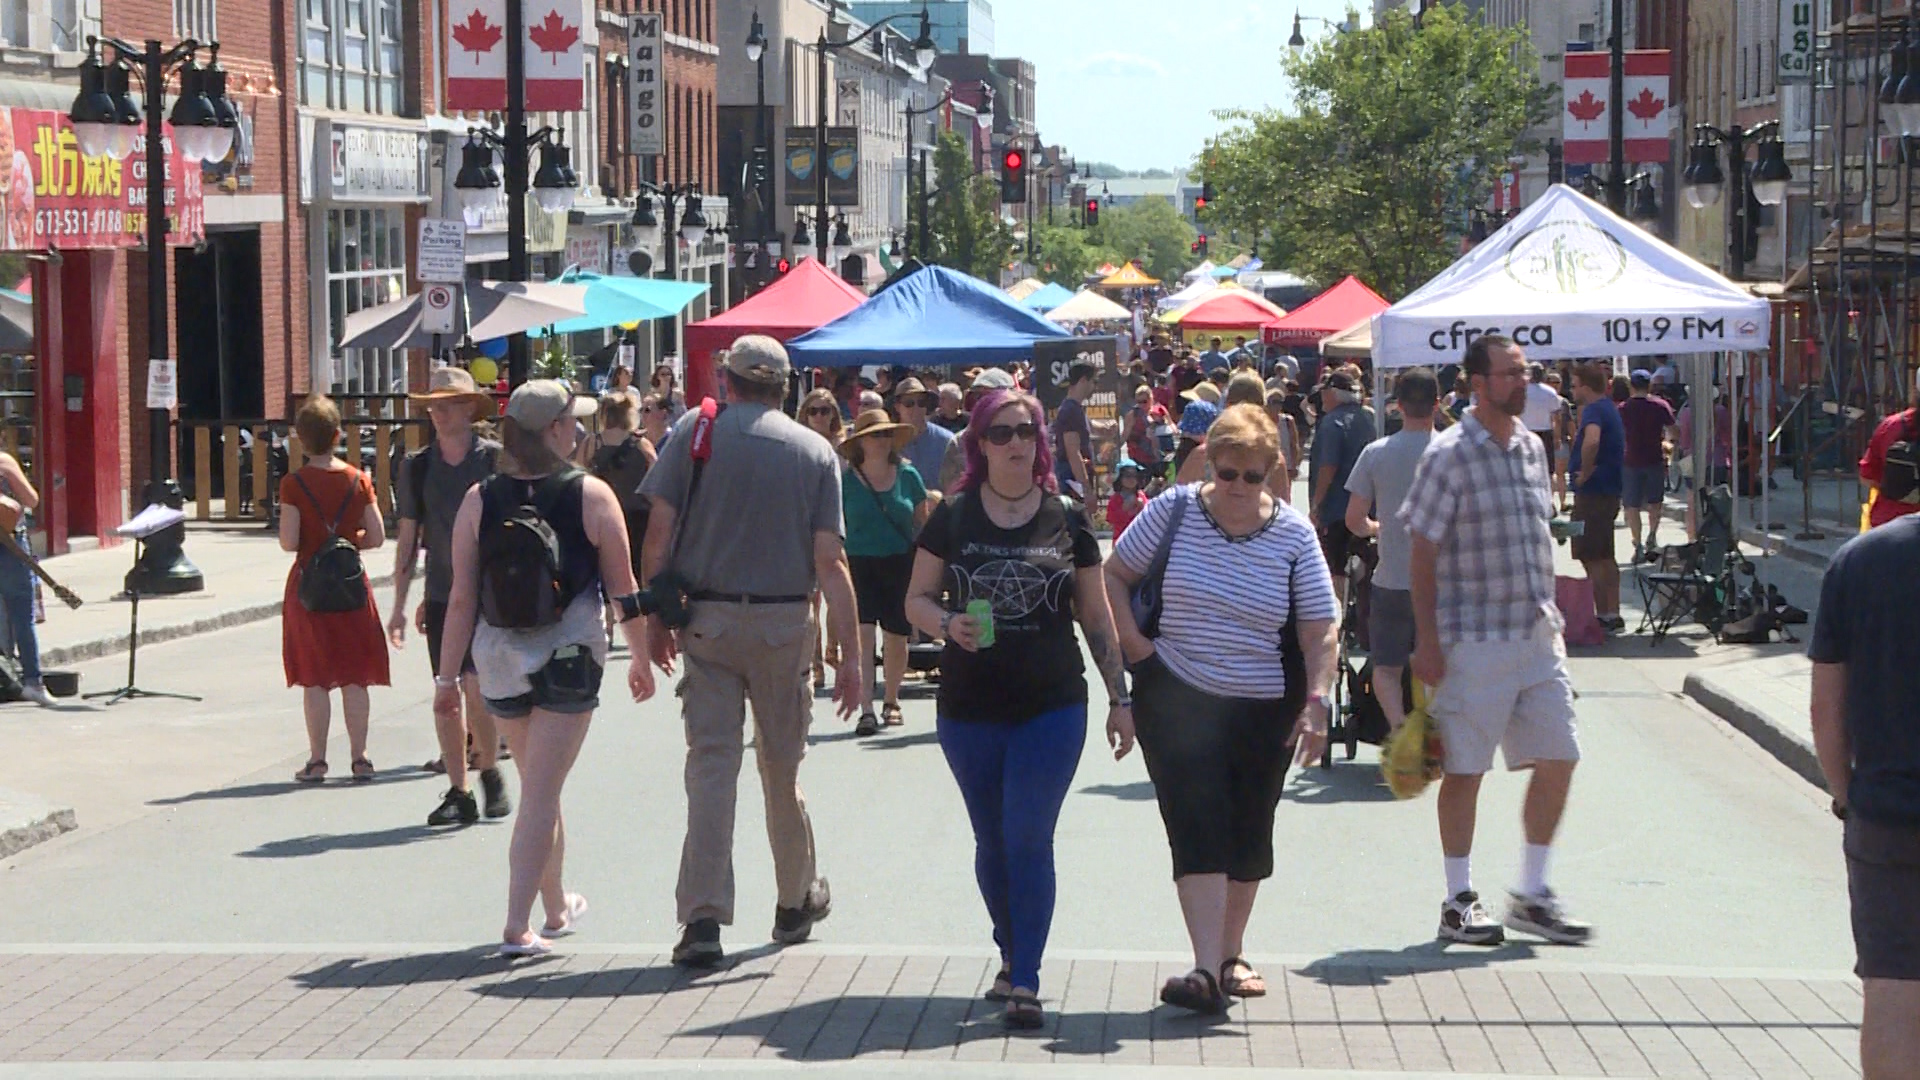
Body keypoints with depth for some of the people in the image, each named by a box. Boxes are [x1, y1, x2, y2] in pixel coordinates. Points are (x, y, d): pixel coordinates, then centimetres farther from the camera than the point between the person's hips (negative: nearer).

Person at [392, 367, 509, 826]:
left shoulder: (496, 460, -3)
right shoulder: (417, 466, 6)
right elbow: (408, 538, 11)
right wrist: (399, 606, 9)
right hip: (441, 595, 3)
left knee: (476, 689, -12)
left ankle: (490, 770, 12)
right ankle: (458, 791, 13)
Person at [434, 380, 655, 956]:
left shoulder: (479, 501, 0)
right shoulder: (591, 496, -6)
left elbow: (462, 598, -1)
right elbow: (624, 589, -2)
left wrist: (448, 674, 6)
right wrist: (640, 659, 10)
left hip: (499, 658, 3)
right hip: (569, 658, -3)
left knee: (538, 785, 20)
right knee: (541, 793, -2)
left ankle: (557, 908, 35)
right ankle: (517, 926, -10)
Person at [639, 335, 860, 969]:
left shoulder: (697, 431, 0)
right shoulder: (815, 452, 1)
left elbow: (659, 530, -5)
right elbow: (830, 561, -5)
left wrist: (656, 618, 4)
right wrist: (849, 653, -3)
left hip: (706, 619, -1)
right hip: (782, 622, 1)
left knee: (711, 762, -3)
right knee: (782, 763, 15)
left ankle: (703, 917, -13)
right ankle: (796, 900, 31)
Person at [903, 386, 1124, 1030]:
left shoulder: (1066, 521, 2)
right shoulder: (952, 519, 2)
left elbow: (1096, 615, 8)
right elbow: (917, 599, 5)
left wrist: (1118, 693, 6)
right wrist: (947, 624, -16)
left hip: (1052, 707, -2)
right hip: (969, 709, 2)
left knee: (1030, 839, -8)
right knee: (992, 842, 12)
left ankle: (1025, 981, -6)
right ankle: (1013, 957, 31)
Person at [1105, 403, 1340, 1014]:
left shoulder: (1293, 536, -3)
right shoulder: (1173, 511, -4)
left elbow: (1321, 631, -4)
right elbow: (1113, 578, 7)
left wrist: (1316, 701, -17)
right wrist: (1135, 644, -5)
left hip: (1265, 710, 2)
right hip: (1178, 700, -2)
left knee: (1249, 837, 12)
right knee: (1197, 829, -13)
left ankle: (1231, 955, 30)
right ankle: (1207, 970, -20)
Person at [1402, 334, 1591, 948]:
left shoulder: (1532, 448, 12)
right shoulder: (1450, 455, -9)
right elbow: (1422, 552, -9)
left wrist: (1552, 617, 18)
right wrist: (1427, 639, -13)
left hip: (1537, 633, 7)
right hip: (1474, 637, -7)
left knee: (1558, 758, 5)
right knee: (1465, 769, 1)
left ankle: (1531, 894, 17)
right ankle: (1459, 901, 12)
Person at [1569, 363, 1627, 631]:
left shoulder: (1594, 410, -17)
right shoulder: (1611, 409, 16)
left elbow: (1591, 441, -38)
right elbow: (1622, 449, 31)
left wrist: (1585, 473, -26)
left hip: (1592, 492, -10)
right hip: (1610, 490, 10)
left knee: (1592, 558, -6)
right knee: (1605, 557, 16)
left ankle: (1604, 615, -6)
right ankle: (1613, 615, 20)